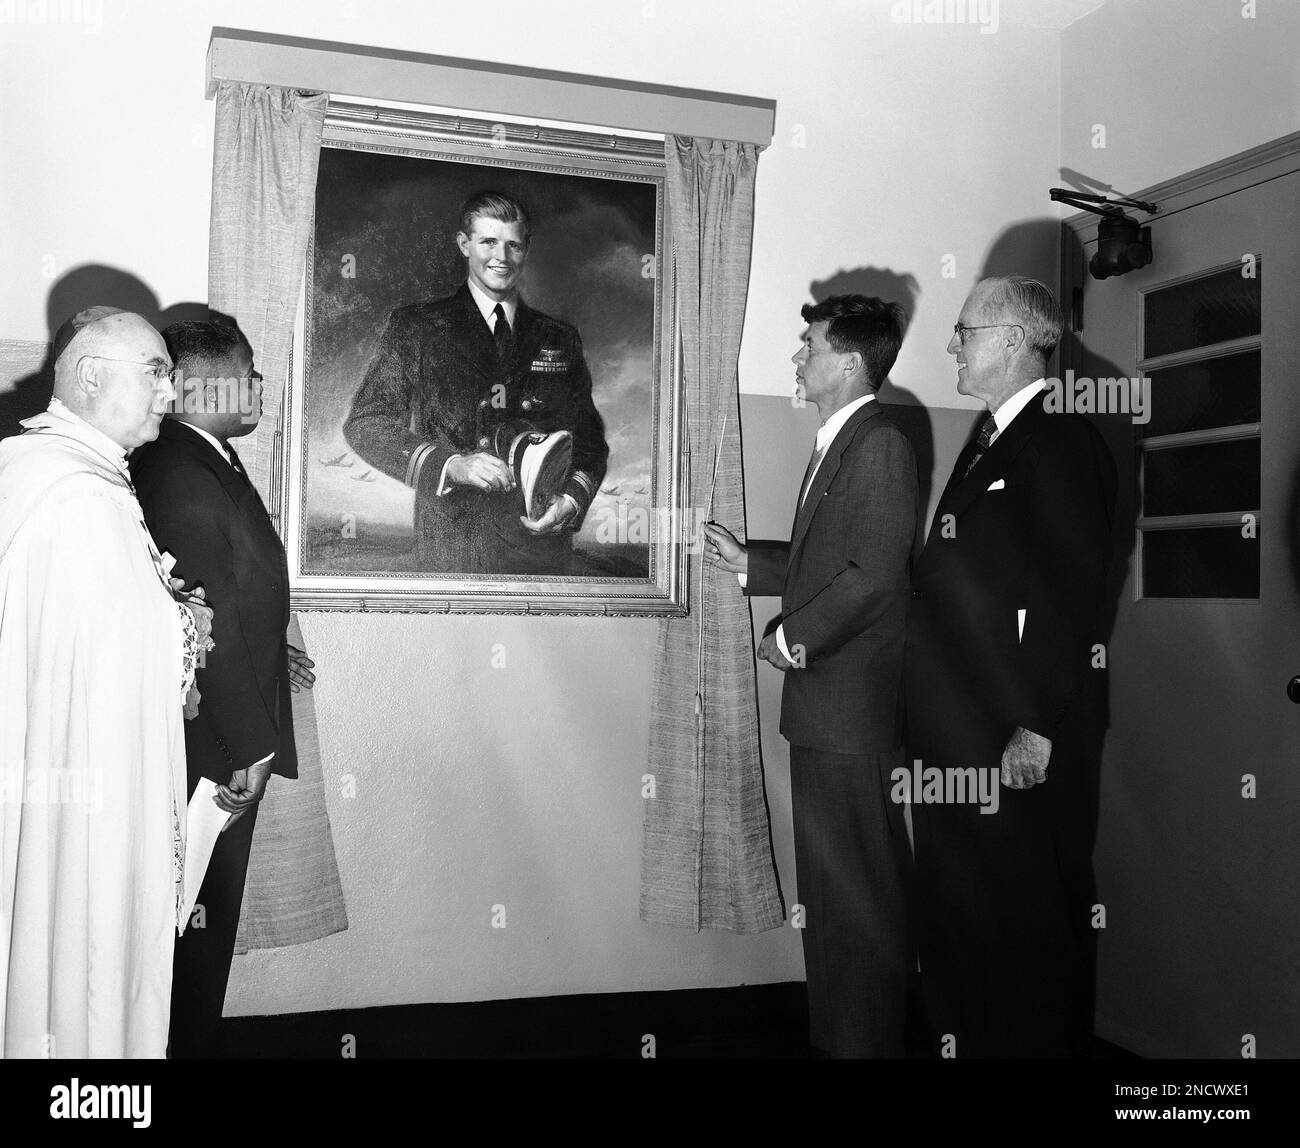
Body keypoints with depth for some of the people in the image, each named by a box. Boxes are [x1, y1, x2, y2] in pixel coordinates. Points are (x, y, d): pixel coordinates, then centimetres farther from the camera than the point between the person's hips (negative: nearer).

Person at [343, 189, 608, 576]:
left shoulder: (560, 340, 13)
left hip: (544, 544, 3)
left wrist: (573, 499, -6)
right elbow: (364, 424, -1)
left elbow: (588, 439, 15)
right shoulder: (414, 327, 6)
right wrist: (450, 465, -15)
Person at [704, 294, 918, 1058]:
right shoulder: (838, 444, 17)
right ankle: (835, 1030, 31)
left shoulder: (882, 444, -13)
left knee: (863, 887, 2)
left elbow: (874, 574, -20)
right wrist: (749, 564, 11)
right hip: (822, 706, 10)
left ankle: (870, 1038, 16)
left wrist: (791, 637, -12)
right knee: (828, 881, 17)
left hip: (854, 708, -10)